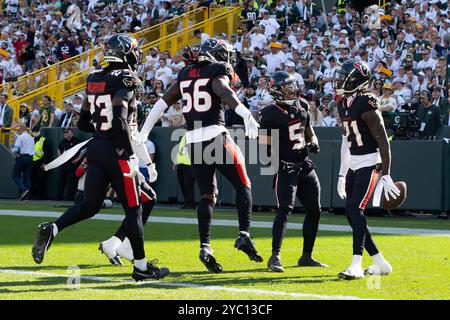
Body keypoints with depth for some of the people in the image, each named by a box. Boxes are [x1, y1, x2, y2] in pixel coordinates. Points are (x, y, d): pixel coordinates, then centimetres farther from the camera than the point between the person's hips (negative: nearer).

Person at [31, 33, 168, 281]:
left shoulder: (95, 79, 10)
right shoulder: (126, 81, -13)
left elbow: (83, 123, 15)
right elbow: (119, 121, -24)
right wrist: (130, 154, -17)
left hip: (95, 147, 7)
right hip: (115, 150, -7)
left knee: (90, 205, 10)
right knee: (133, 209, 3)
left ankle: (51, 229, -13)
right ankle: (141, 266, 9)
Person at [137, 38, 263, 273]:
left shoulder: (185, 75, 17)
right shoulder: (217, 71, 0)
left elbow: (163, 103, 18)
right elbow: (224, 92, -21)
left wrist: (143, 132, 24)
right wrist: (247, 115, -33)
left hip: (193, 140, 5)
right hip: (216, 136, -5)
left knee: (207, 195, 11)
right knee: (243, 185, 7)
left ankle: (205, 247, -3)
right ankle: (244, 235, -7)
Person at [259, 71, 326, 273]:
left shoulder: (302, 106, 9)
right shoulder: (271, 113, -12)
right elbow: (265, 145, -11)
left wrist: (313, 143, 2)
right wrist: (279, 165, -22)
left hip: (305, 165, 8)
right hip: (286, 167, -8)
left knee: (314, 210, 11)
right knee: (285, 209, -20)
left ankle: (306, 256, 23)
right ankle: (275, 257, -20)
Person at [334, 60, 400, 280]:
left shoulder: (366, 105, -17)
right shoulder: (343, 104, 10)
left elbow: (383, 142, -19)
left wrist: (386, 176, -22)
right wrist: (342, 175, 20)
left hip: (369, 163, -9)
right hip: (353, 164, 9)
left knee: (355, 209, -18)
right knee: (351, 213, 6)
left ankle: (356, 264, -19)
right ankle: (380, 263, 15)